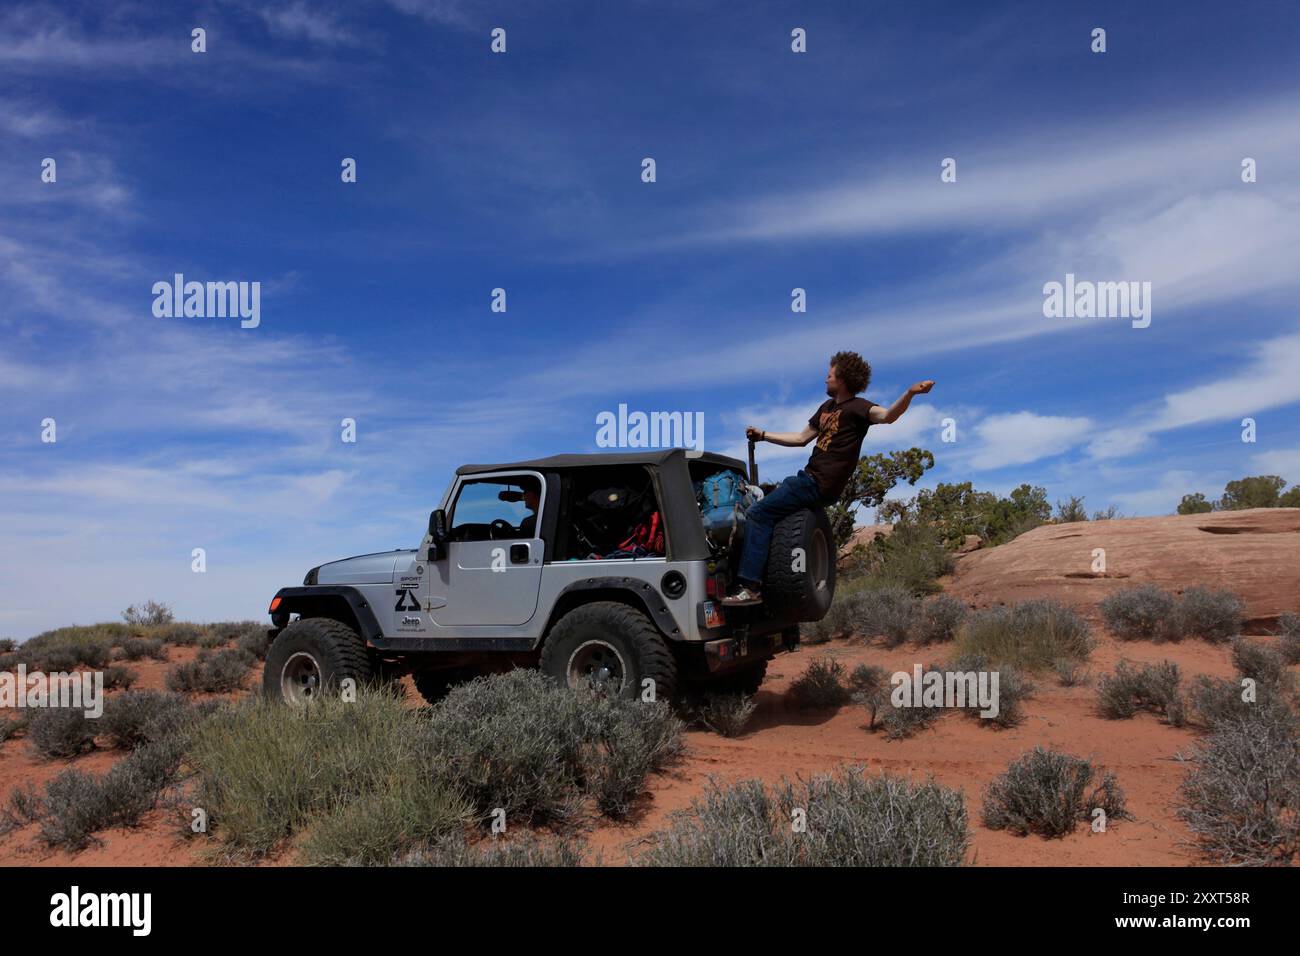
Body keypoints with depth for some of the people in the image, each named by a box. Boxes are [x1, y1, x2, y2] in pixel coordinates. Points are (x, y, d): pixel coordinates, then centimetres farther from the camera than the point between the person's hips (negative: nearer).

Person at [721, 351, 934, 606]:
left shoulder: (857, 407, -12)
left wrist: (910, 393, -50)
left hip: (819, 485, -10)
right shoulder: (827, 407, 17)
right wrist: (763, 436, 29)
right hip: (809, 477, 10)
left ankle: (750, 586, -21)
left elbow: (887, 416, -31)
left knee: (758, 515, -17)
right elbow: (801, 438, 26)